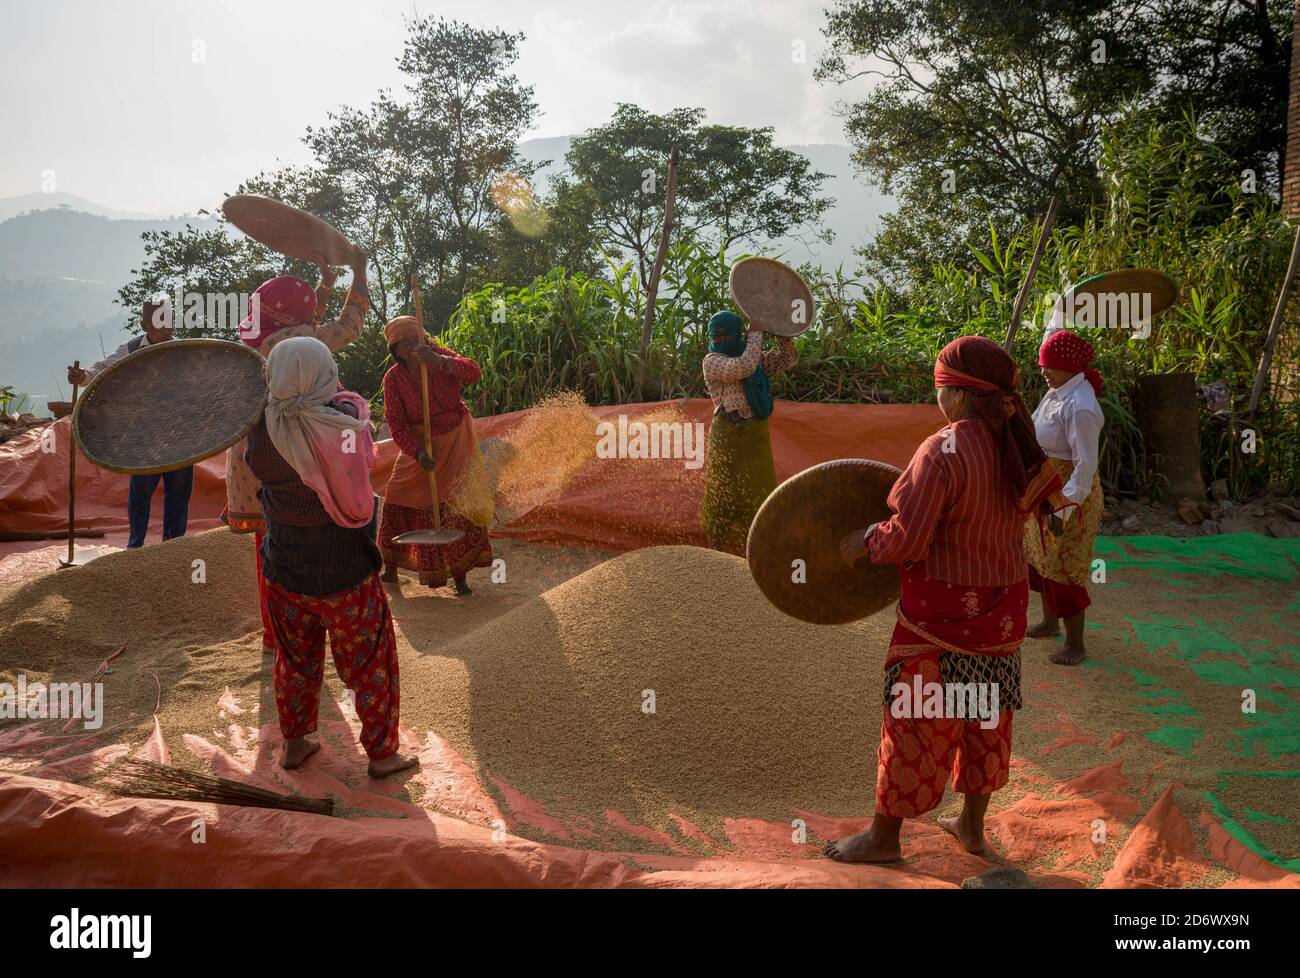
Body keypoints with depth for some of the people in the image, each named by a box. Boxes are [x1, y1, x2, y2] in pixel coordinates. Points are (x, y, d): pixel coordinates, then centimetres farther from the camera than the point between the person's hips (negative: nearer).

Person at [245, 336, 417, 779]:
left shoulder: (262, 430, -16)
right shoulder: (347, 423, -23)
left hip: (284, 572, 4)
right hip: (345, 574, -3)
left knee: (295, 660, 24)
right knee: (371, 667, 15)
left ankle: (294, 744, 40)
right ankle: (382, 754, 26)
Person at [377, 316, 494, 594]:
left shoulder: (439, 355, -11)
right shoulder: (393, 379, -11)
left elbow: (474, 373, -28)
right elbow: (397, 425, -15)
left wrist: (439, 361, -42)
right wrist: (418, 453, -30)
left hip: (456, 440, -1)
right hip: (419, 445, 1)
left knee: (460, 503, -3)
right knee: (398, 499, 3)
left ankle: (459, 575, 6)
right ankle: (390, 569, 21)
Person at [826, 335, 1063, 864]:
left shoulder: (942, 452, -23)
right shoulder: (1019, 449, 1)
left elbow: (906, 540, -25)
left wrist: (863, 542, -7)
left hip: (942, 614, -7)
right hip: (1001, 609, 7)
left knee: (915, 722, 5)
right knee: (986, 718, 19)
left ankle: (883, 837, 19)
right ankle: (972, 825, 35)